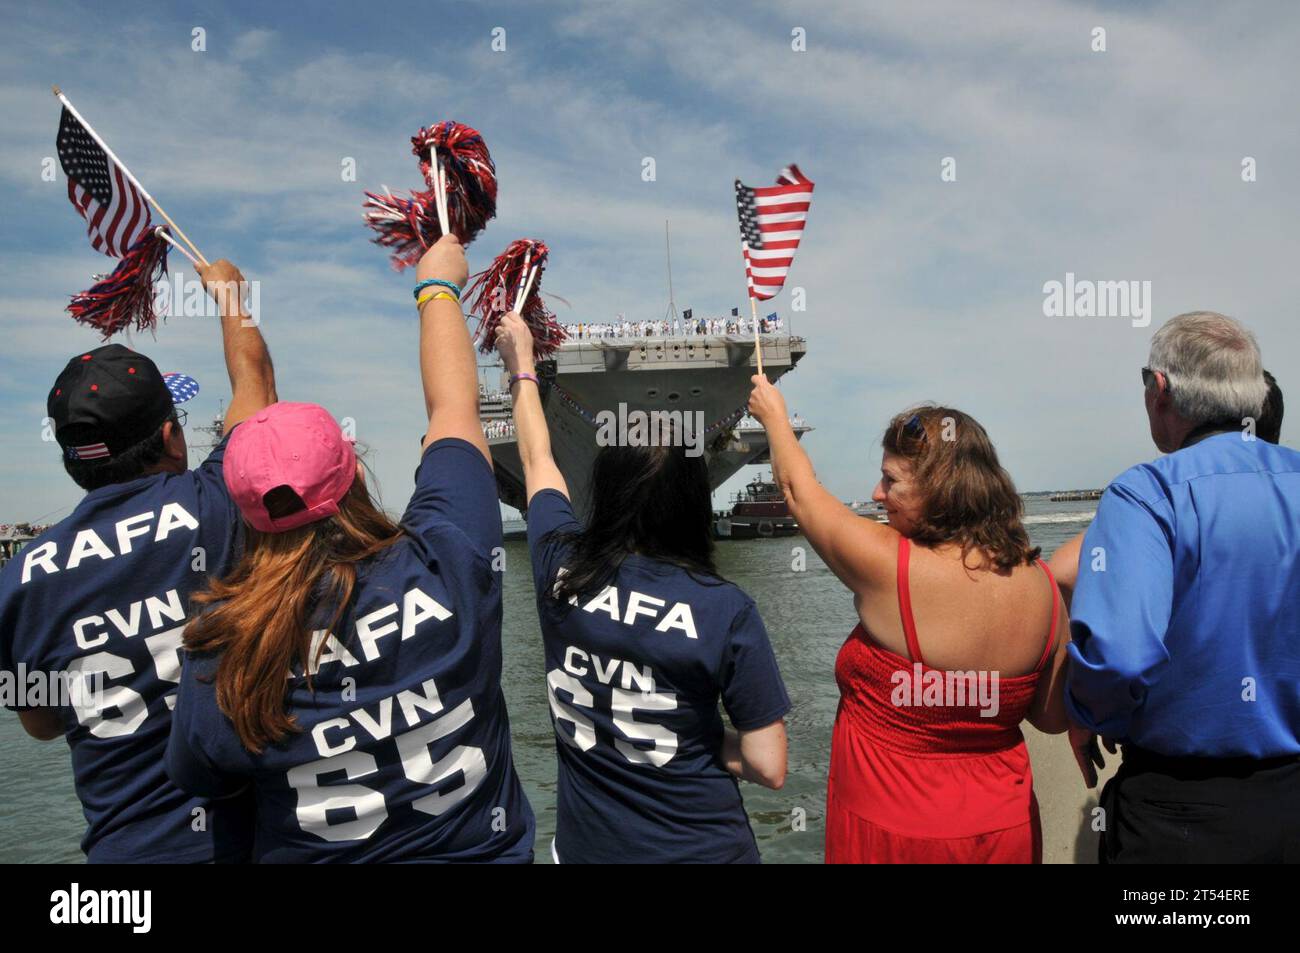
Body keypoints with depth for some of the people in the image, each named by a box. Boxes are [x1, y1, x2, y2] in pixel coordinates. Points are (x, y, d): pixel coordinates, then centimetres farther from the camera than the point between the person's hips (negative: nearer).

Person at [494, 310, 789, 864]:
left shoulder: (561, 569, -14)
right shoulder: (727, 612, -22)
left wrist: (521, 367, 20)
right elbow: (769, 769, -16)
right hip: (699, 847, -2)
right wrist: (694, 736, 1)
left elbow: (537, 462, 6)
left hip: (585, 844, 3)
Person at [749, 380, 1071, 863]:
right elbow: (1053, 717, 2)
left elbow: (798, 487, -6)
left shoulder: (888, 566, -24)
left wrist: (772, 411, 10)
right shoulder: (1041, 583, -10)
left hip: (895, 834, -4)